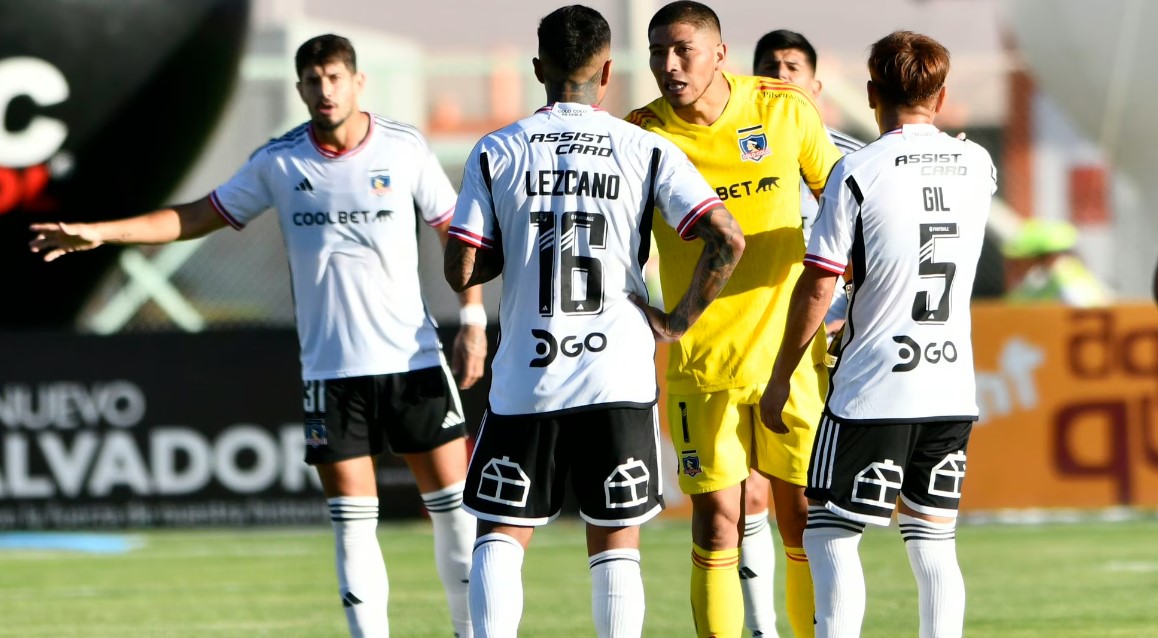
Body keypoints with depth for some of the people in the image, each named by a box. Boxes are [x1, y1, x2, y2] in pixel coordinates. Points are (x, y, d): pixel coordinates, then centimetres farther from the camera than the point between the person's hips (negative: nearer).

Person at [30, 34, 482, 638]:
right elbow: (199, 216, 9)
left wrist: (473, 320, 1)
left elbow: (456, 230, 8)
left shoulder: (404, 147, -2)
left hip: (413, 357, -1)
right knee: (351, 520, -1)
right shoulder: (279, 162, 1)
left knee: (453, 503, 1)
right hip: (329, 368, 1)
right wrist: (99, 232, 2)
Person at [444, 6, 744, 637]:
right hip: (618, 373, 0)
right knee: (615, 542, 8)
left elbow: (462, 271, -3)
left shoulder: (496, 152, 0)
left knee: (501, 535, 8)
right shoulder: (646, 151, -1)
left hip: (526, 376, 0)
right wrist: (680, 318, 2)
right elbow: (726, 240, -10)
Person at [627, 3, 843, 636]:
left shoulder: (785, 109, -2)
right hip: (703, 365, -1)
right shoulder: (642, 135, -7)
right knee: (718, 525, -3)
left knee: (805, 522, 3)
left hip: (792, 352, 1)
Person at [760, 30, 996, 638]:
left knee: (829, 536, 1)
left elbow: (817, 287, -10)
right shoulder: (976, 164, 6)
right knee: (933, 543, 11)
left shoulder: (857, 173, -10)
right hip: (953, 389, 5)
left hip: (873, 389, -5)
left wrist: (780, 377, 2)